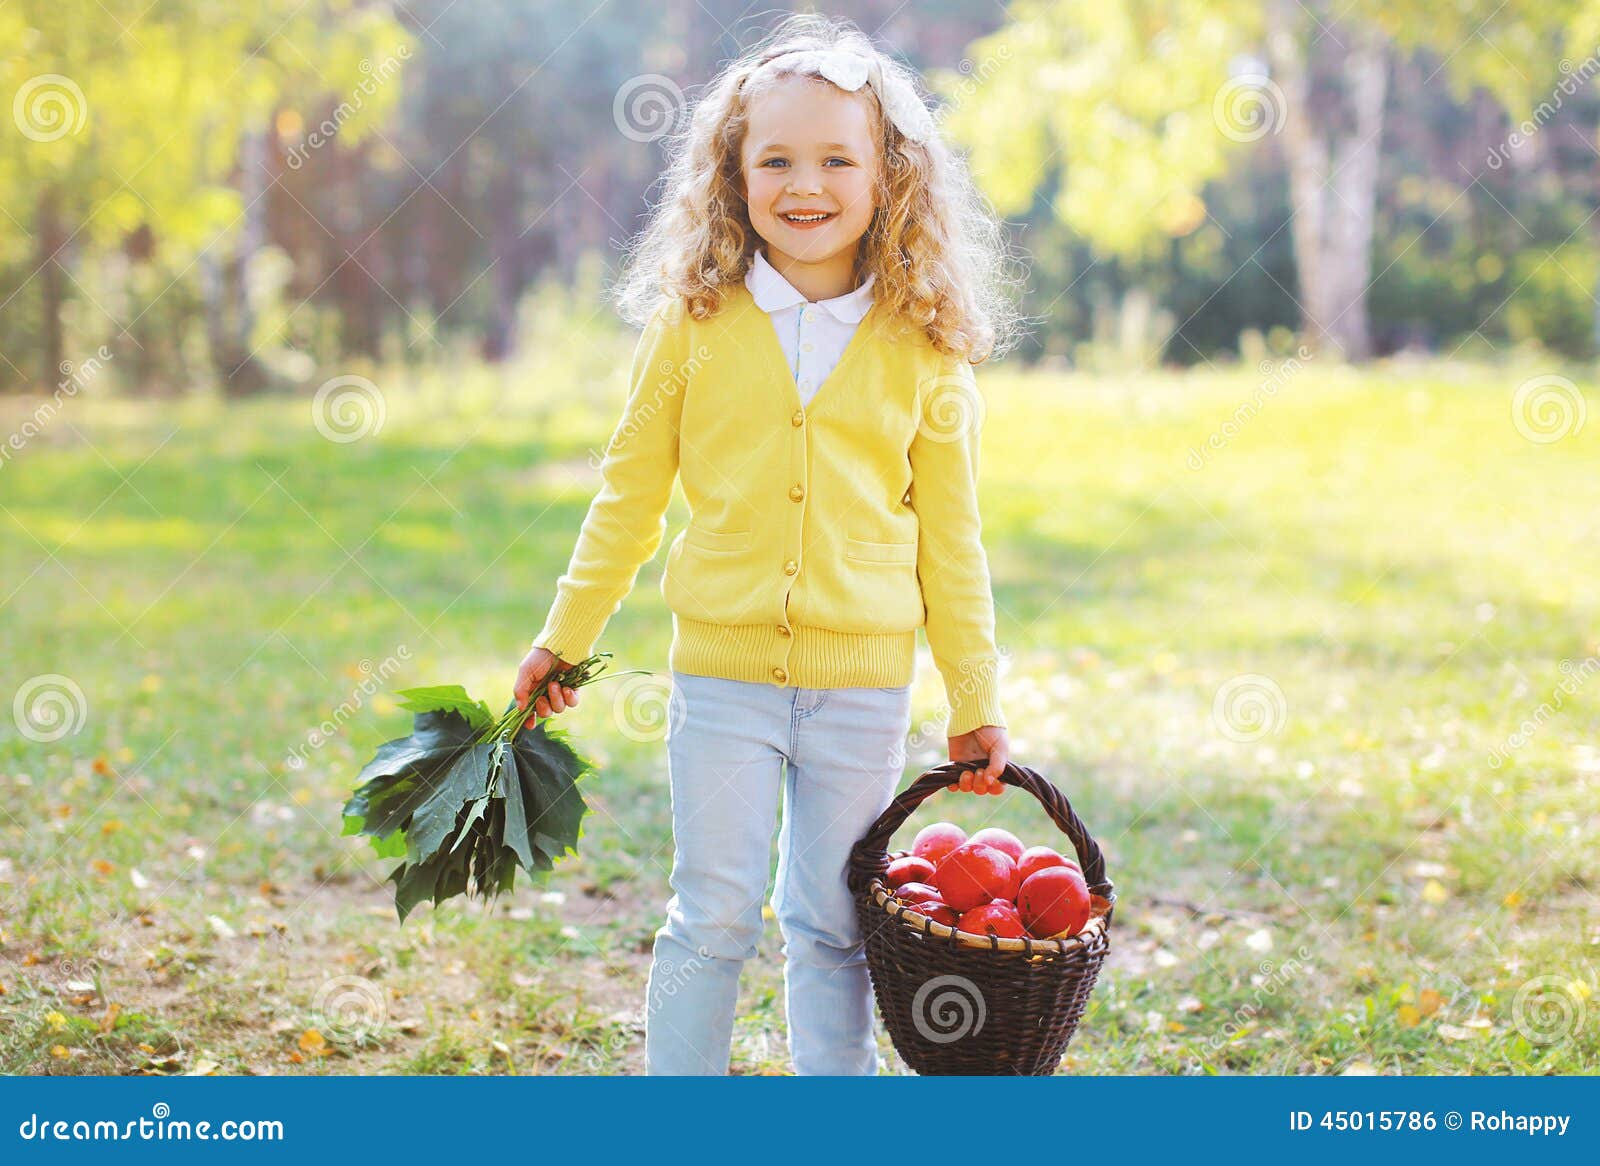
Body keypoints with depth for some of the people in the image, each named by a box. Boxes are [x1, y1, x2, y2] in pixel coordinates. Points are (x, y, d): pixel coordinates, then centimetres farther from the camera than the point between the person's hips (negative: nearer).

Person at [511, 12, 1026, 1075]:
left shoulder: (923, 350, -1)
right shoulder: (695, 324, -1)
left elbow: (949, 536, 5)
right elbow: (631, 497, 7)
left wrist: (976, 699, 6)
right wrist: (564, 640, 8)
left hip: (864, 683, 0)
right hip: (722, 670, 0)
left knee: (834, 927, 11)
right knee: (715, 917, 5)